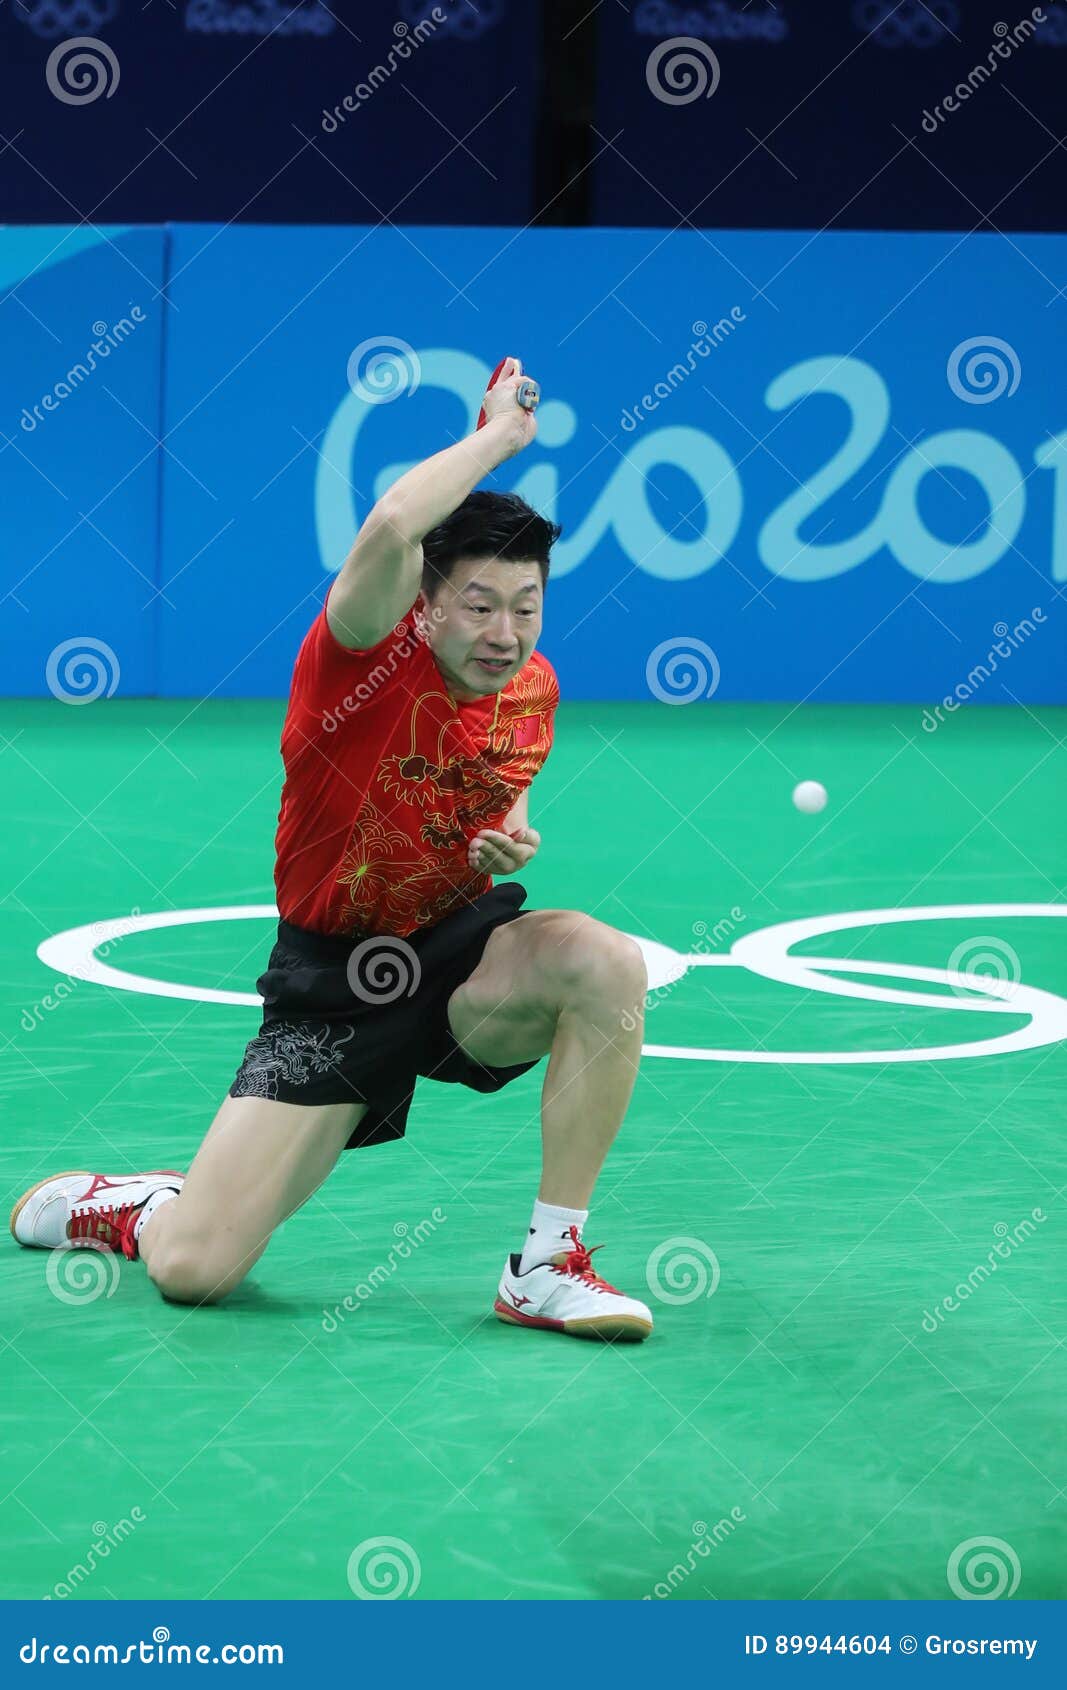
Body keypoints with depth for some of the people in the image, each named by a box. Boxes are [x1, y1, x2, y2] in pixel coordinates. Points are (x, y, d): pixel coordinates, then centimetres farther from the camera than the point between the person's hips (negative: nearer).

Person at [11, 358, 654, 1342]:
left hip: (463, 952, 4)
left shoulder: (532, 689, -2)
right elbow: (393, 524, -43)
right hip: (331, 982, -4)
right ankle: (119, 1205, 31)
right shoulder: (370, 650, -19)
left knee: (604, 962, -32)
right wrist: (500, 433, -27)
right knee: (192, 1270, -10)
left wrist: (511, 844, -4)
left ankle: (549, 1264, -19)